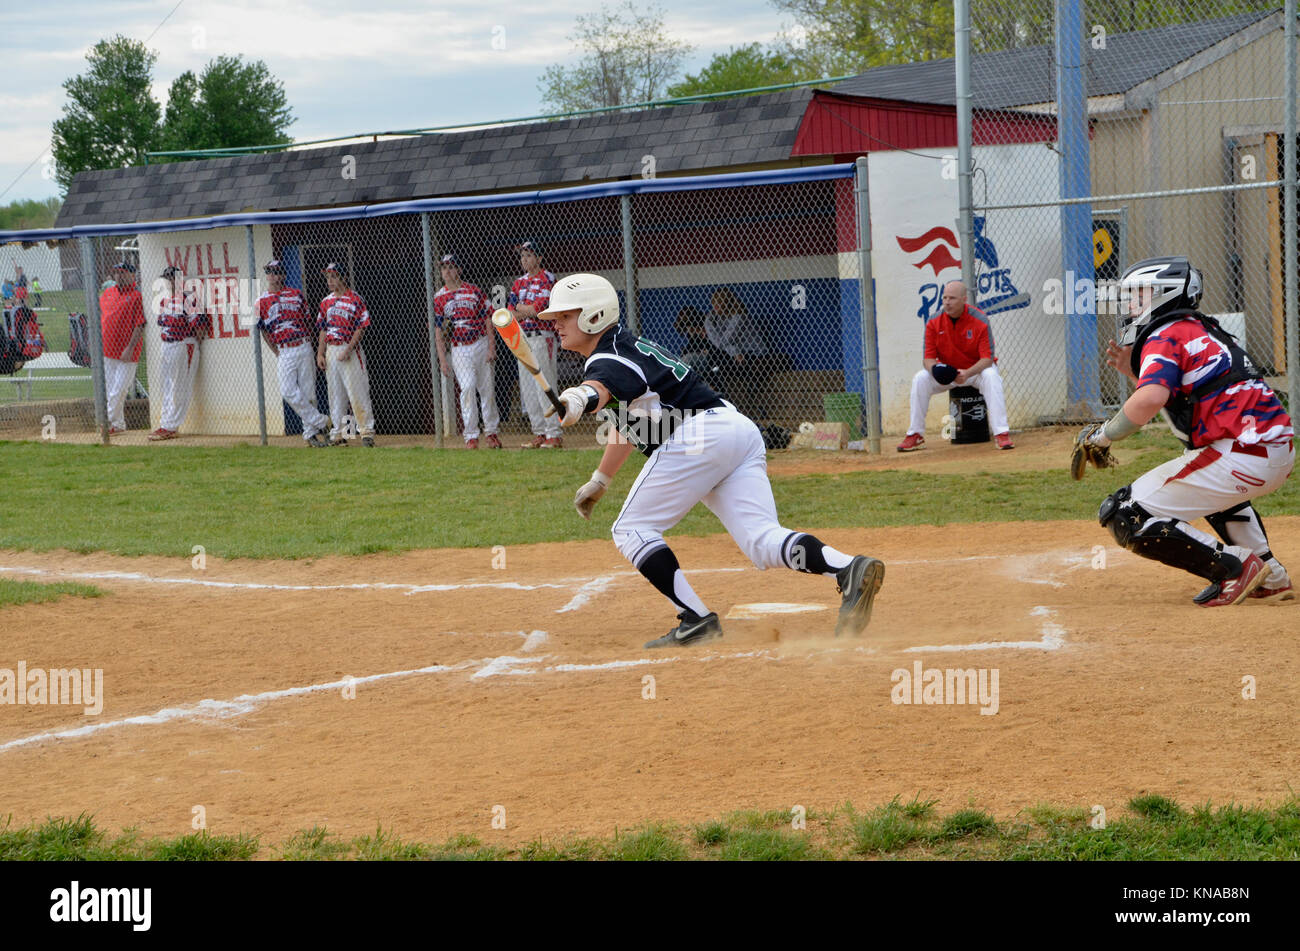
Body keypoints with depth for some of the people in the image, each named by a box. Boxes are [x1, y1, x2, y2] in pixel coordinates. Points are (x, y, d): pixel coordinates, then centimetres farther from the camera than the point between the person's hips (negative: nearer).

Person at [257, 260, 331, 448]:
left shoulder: (296, 294, 10)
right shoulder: (262, 301, 5)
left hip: (304, 348, 1)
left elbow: (307, 321, 14)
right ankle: (320, 422, -6)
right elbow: (263, 330, 6)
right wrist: (277, 353, 1)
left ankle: (310, 432, 6)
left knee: (308, 392, 0)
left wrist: (308, 345, 7)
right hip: (284, 352, -1)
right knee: (289, 392, -15)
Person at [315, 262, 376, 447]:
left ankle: (367, 432, -2)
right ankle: (338, 433, 12)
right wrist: (320, 354, 7)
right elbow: (323, 330, 17)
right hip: (331, 352, 6)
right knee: (335, 393, 7)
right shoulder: (326, 302, 13)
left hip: (350, 350, -6)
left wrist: (348, 350, -18)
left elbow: (360, 328, -9)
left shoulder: (355, 299, -4)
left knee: (357, 393, -7)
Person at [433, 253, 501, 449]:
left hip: (481, 344, 1)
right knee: (467, 387, -15)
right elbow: (438, 331, 3)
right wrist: (442, 359, -5)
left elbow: (487, 320, 2)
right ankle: (471, 435, -13)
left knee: (487, 388, 5)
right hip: (459, 350, -1)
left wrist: (491, 348, -7)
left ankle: (491, 432, 19)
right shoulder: (439, 298, 4)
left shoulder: (474, 291, 3)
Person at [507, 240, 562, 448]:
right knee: (527, 389, 8)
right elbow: (511, 312, 9)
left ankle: (554, 435, -10)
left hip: (541, 338, -8)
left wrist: (520, 308, -2)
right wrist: (531, 310, -8)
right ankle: (539, 433, 14)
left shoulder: (547, 279, -6)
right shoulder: (519, 282, 16)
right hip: (523, 338, 8)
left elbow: (540, 308, -17)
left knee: (544, 386, -11)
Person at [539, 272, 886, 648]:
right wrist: (599, 481, 49)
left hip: (696, 436, -9)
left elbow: (599, 389, -29)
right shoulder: (627, 346, 29)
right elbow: (627, 419, 42)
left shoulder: (607, 358, -2)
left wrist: (576, 401, -51)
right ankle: (849, 569, -27)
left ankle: (696, 620, -5)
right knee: (763, 541, -3)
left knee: (632, 529, 4)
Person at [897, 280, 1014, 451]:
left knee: (991, 376, -34)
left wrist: (968, 373, -40)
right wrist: (935, 370, -34)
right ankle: (915, 435, -11)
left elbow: (987, 358, -22)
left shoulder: (979, 320, -19)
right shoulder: (934, 322, -11)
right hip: (947, 372, 3)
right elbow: (928, 357, -9)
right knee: (920, 378, -21)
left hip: (976, 369, -3)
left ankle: (1001, 433, -34)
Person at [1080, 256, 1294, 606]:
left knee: (1124, 516, -5)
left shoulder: (1163, 337, -4)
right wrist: (1134, 371, 23)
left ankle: (1234, 567, -10)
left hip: (1242, 457, -9)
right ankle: (1271, 578, 30)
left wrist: (1103, 435, -10)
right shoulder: (1203, 329, 23)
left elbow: (1150, 400, -23)